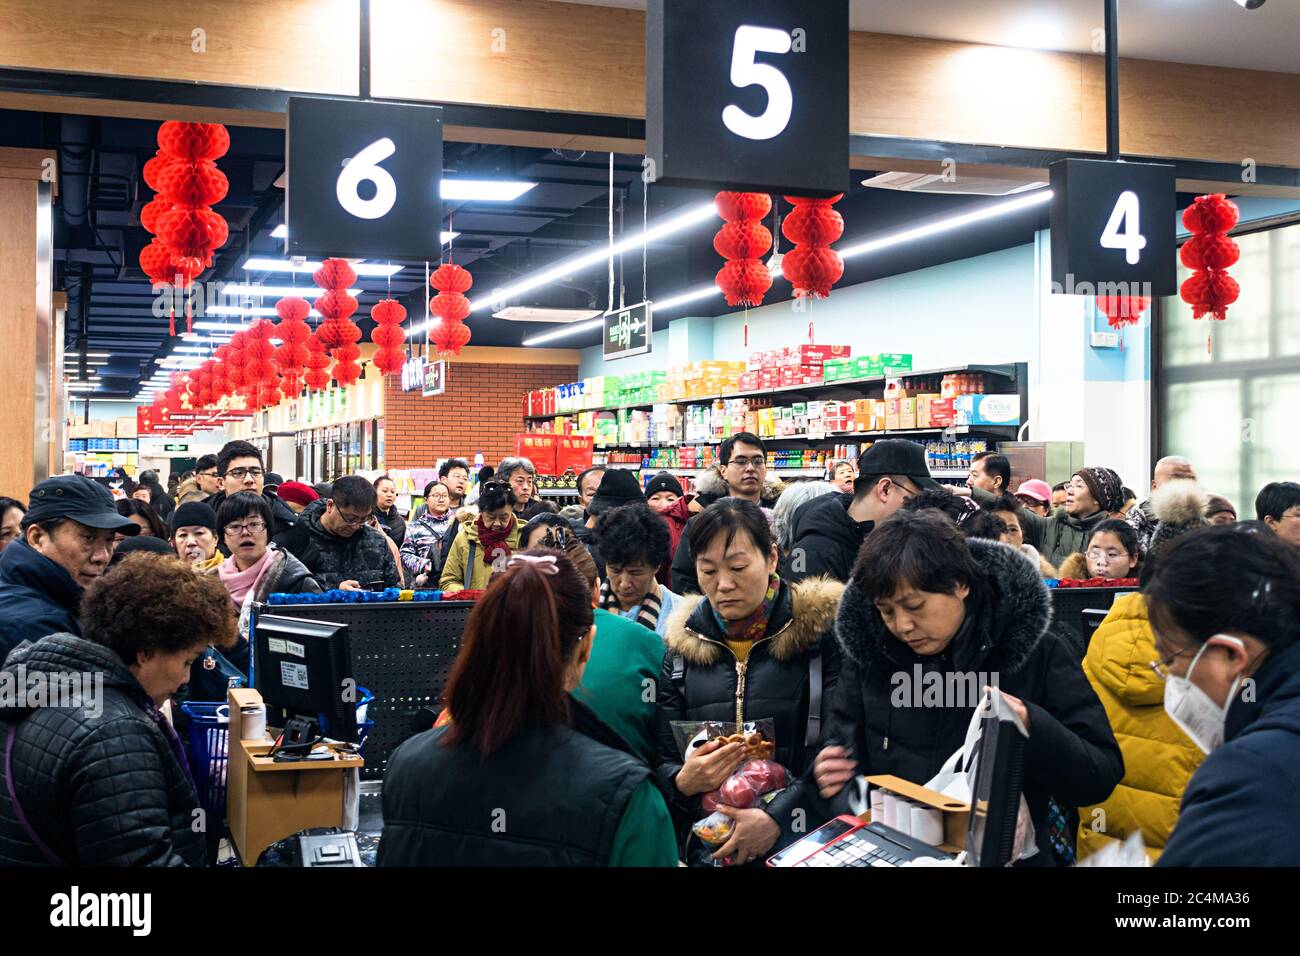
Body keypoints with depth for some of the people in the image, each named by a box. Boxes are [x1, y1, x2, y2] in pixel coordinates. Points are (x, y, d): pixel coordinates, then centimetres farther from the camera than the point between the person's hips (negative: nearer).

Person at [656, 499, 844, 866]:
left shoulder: (819, 628, 1)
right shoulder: (683, 646, 11)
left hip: (801, 840, -3)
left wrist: (778, 816, -14)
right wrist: (683, 782, -8)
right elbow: (663, 762, 13)